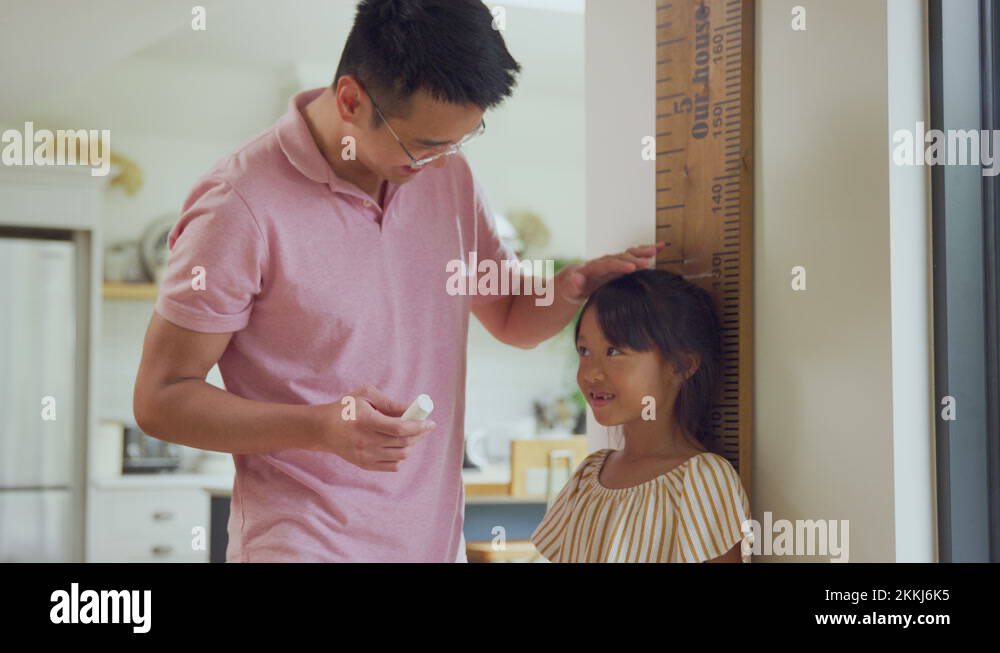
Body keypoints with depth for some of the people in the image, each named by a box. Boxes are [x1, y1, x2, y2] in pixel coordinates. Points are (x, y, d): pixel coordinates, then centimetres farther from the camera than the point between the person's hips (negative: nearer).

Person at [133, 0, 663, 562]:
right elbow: (160, 399, -13)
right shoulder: (242, 206, -16)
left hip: (436, 537, 6)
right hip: (304, 543, -5)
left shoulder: (449, 174, 5)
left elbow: (513, 320, 17)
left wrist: (573, 287, -6)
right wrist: (322, 426, -27)